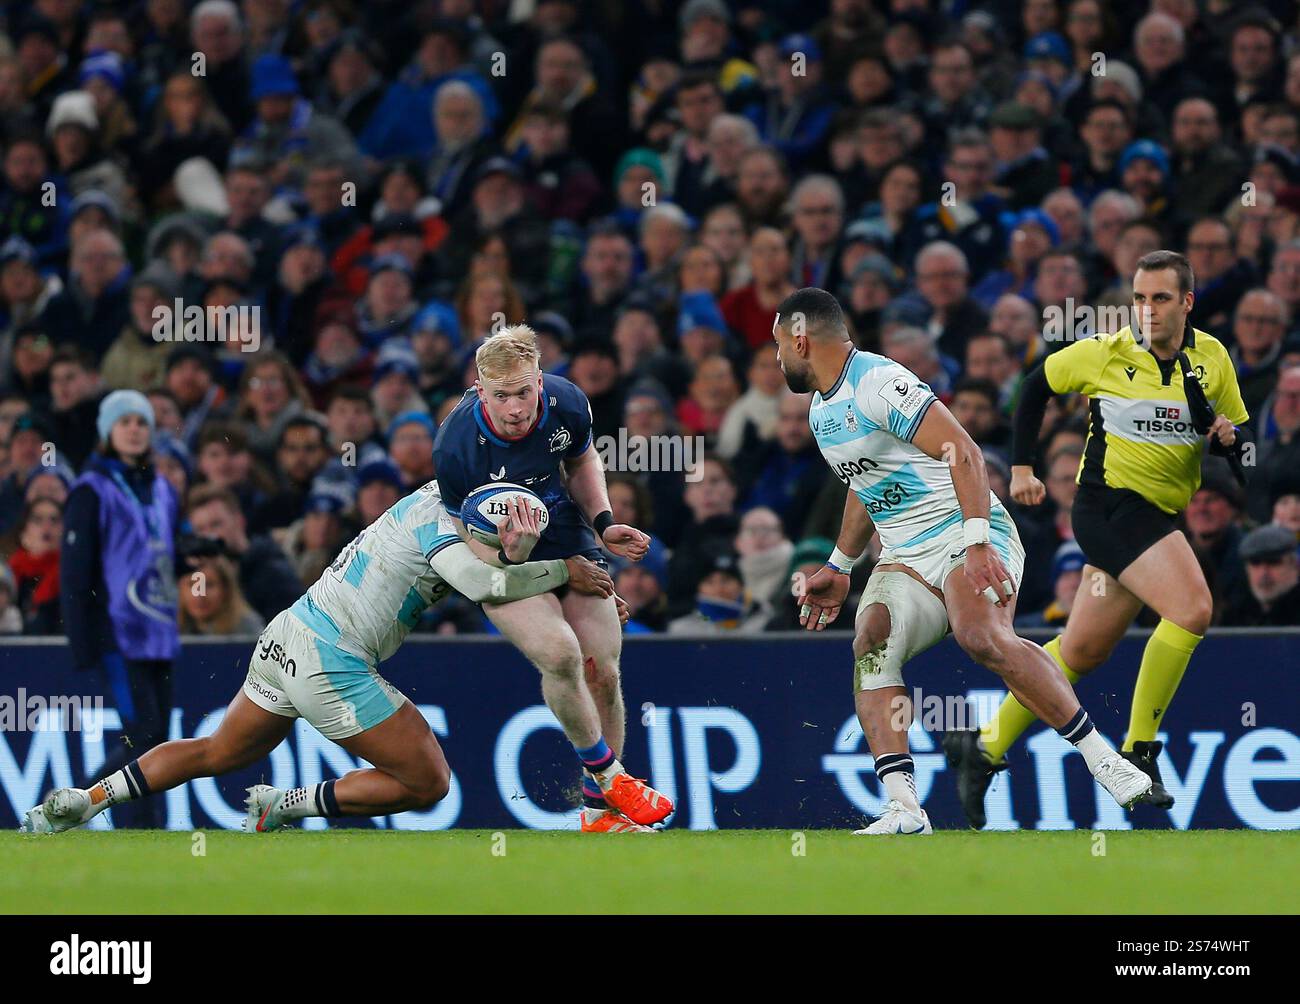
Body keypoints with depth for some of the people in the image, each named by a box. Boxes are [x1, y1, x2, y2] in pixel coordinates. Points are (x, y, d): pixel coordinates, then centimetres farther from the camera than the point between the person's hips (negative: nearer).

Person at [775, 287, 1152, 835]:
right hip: (904, 558, 8)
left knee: (983, 638, -33)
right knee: (870, 646, -18)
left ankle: (1101, 756, -25)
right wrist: (838, 568, 35)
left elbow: (962, 452, -22)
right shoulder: (822, 409, 16)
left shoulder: (878, 382, -14)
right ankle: (903, 810, -27)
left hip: (964, 530, -8)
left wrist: (977, 543, -32)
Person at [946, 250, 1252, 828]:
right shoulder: (1105, 354, -7)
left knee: (1084, 650, 12)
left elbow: (1238, 428, 14)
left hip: (1155, 517, 6)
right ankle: (1138, 753, -16)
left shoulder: (1212, 358, 4)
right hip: (1111, 501, -6)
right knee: (1192, 607, -24)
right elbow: (1037, 385, 9)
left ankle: (987, 745, 27)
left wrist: (1227, 436, -10)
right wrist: (1021, 467, 6)